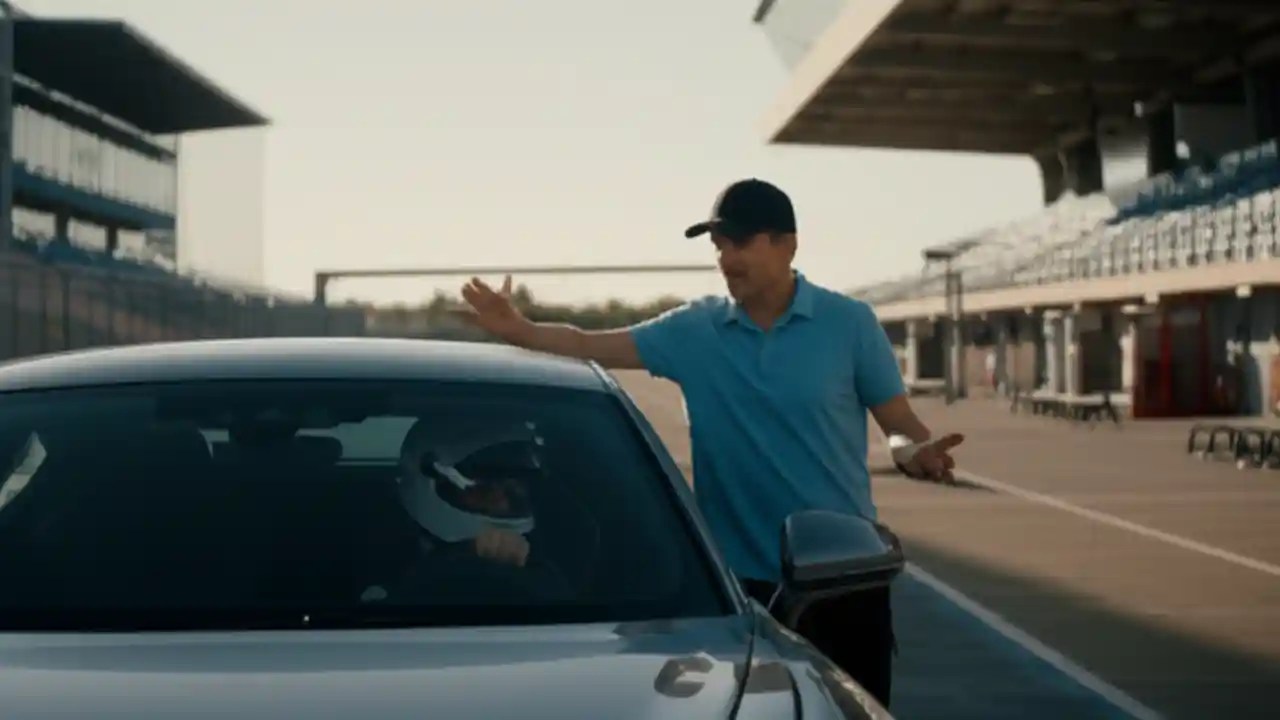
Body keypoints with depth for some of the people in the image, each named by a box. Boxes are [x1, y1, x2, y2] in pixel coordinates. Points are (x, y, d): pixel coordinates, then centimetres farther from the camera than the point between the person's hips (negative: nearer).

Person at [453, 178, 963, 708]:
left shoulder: (849, 323, -2)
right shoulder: (695, 331, 3)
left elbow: (899, 423, -1)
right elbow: (592, 346, 0)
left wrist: (915, 453, -23)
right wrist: (519, 331, -16)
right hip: (742, 577, 2)